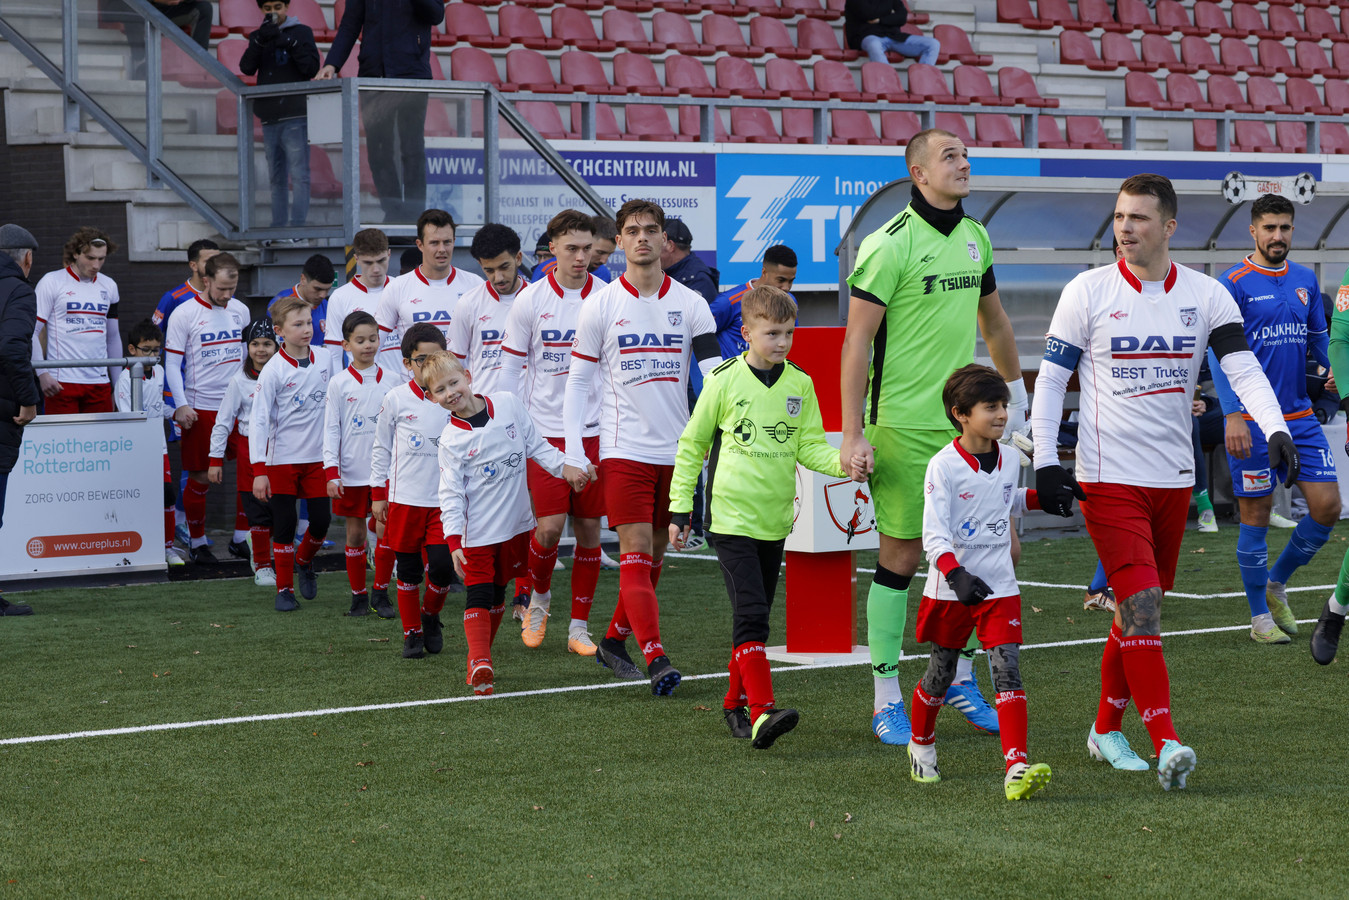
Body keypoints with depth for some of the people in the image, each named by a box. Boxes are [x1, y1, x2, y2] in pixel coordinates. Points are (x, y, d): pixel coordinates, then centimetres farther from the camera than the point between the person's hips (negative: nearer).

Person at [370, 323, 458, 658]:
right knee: (408, 569, 6)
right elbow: (381, 448, 7)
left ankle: (431, 615, 21)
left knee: (442, 567, -7)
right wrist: (378, 494, 5)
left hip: (444, 500, 0)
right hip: (404, 500, 0)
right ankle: (412, 632, 20)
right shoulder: (397, 399, -2)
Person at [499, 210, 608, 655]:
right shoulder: (530, 301, -2)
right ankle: (539, 597, 20)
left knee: (589, 528, 3)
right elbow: (510, 369, 4)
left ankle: (579, 626, 14)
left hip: (595, 431, 2)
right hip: (544, 430, -2)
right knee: (549, 526, -9)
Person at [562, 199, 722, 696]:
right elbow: (578, 380, 4)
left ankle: (613, 640, 26)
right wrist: (573, 453, -3)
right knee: (636, 555, -10)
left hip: (676, 449, 3)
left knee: (654, 556, 11)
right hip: (624, 448, -3)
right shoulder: (602, 304, 0)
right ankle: (656, 659, -16)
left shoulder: (690, 304, 4)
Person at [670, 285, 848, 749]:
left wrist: (843, 462, -14)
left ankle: (737, 702, 26)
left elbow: (810, 447, 7)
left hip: (775, 519, 5)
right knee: (750, 611, -16)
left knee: (756, 614, 12)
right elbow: (691, 445, 3)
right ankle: (762, 712, -24)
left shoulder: (800, 384, 5)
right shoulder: (725, 380, -5)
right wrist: (679, 509, 2)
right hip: (731, 516, -5)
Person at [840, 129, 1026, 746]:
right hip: (902, 424, -6)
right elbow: (856, 341, -12)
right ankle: (886, 699, 10)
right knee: (901, 556, -1)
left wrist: (1014, 394, 26)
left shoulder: (975, 237, 9)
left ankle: (959, 676, 21)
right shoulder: (889, 245, -12)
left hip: (966, 422, 6)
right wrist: (852, 434, -16)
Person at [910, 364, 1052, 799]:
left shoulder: (1010, 460, 5)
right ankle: (921, 745, 39)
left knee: (1008, 670, -12)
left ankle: (1016, 768, -21)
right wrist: (957, 575, -32)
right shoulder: (944, 466, -13)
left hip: (999, 585, 3)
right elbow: (934, 534, -18)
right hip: (950, 589, -3)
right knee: (941, 673, 12)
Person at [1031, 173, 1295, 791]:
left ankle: (1106, 728, 28)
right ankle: (1166, 744, -17)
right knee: (1141, 605, -15)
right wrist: (1045, 463, -8)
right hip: (1108, 478, -4)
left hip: (1173, 478, 4)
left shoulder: (1206, 295, 2)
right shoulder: (1088, 291, -4)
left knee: (1139, 610, 12)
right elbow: (1049, 379, 0)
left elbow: (1243, 368, -6)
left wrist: (1276, 430, -23)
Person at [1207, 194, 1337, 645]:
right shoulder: (1233, 283, -7)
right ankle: (1260, 617, 13)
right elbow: (1218, 352, -11)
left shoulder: (1305, 280, 11)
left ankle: (1276, 583, 22)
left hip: (1300, 417, 5)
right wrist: (1233, 415, -18)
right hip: (1253, 422, -5)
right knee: (1256, 518, 1)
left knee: (1328, 508, 0)